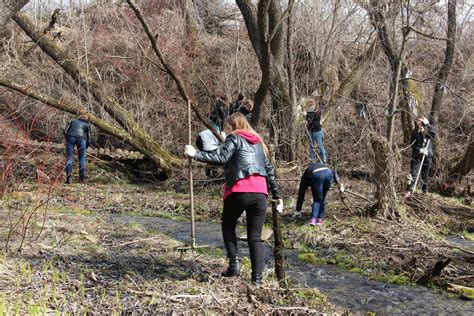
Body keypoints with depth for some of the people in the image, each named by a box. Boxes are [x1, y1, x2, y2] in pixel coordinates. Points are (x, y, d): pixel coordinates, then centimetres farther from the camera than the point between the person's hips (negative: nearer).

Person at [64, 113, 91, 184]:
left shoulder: (73, 121, 29)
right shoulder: (87, 124, 25)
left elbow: (65, 131, 13)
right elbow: (88, 139, 16)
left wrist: (67, 140, 22)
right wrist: (85, 148, 26)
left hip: (70, 137, 1)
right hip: (81, 138, -1)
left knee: (69, 158, 4)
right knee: (82, 159, 12)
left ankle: (69, 178, -5)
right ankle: (82, 178, 13)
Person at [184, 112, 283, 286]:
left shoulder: (234, 138, 6)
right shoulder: (258, 143, 26)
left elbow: (221, 157, -12)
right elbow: (269, 170, 25)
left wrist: (195, 154, -12)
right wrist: (277, 195, 27)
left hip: (239, 191, -5)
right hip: (260, 193, 5)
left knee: (228, 225, 20)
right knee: (255, 237, 9)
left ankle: (234, 262, 6)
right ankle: (257, 278, 4)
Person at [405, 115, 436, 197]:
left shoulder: (428, 130, 2)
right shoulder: (415, 131, 8)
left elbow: (434, 132, -21)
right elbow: (412, 144, 3)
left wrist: (427, 124, -16)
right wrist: (419, 150, -12)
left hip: (427, 155, -1)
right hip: (416, 155, 1)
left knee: (425, 175, 8)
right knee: (413, 173, -11)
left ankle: (425, 191, 20)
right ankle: (409, 191, -16)